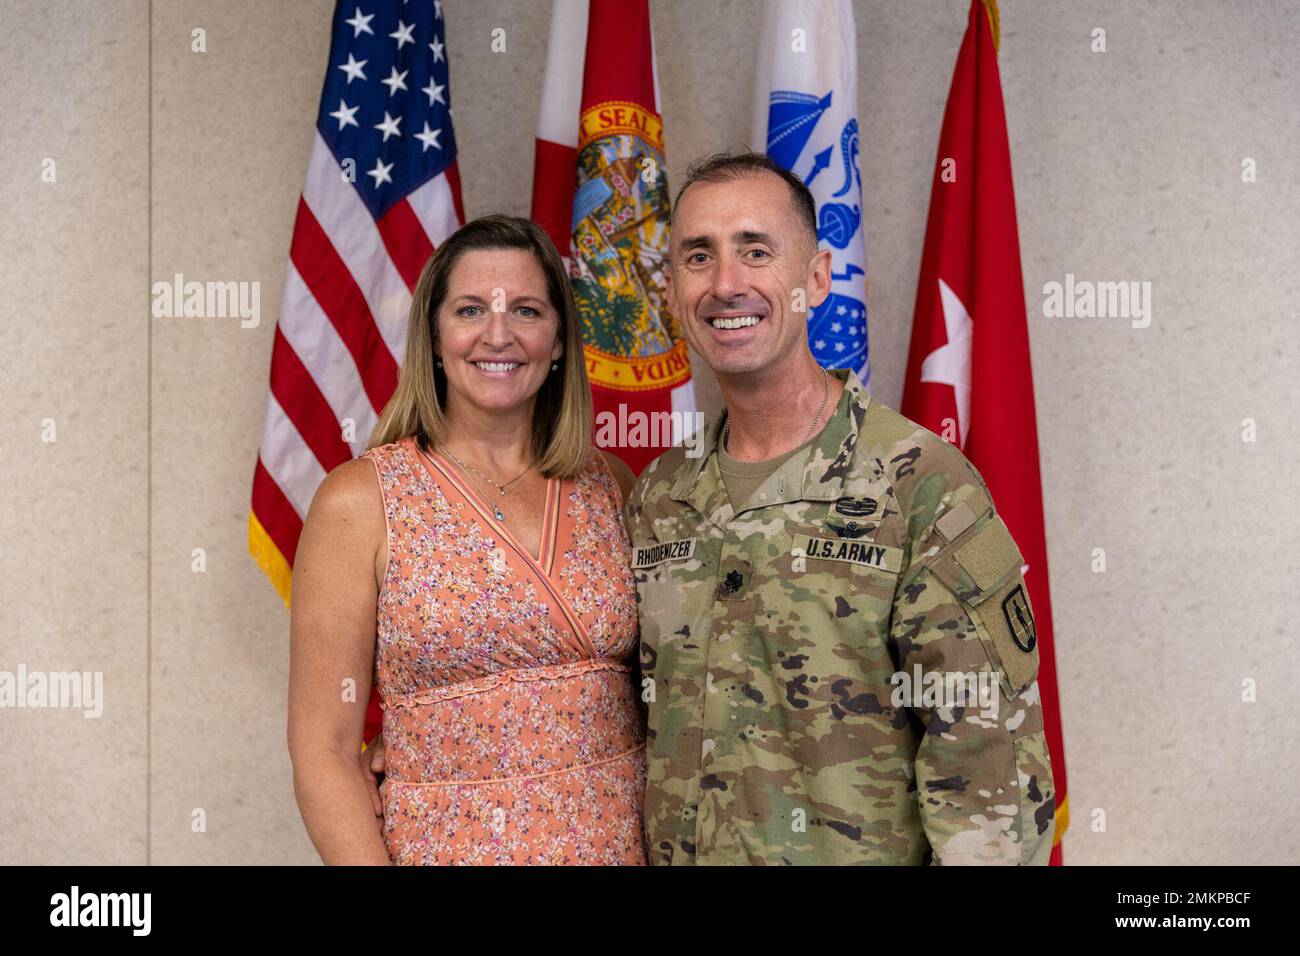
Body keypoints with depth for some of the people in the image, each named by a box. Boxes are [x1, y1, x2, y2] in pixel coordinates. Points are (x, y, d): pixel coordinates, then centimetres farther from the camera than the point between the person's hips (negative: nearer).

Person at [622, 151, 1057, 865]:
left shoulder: (926, 489, -15)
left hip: (862, 852, -4)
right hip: (676, 854, 5)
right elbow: (638, 734, 10)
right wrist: (645, 853, 6)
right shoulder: (655, 499, 2)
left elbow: (991, 770, -16)